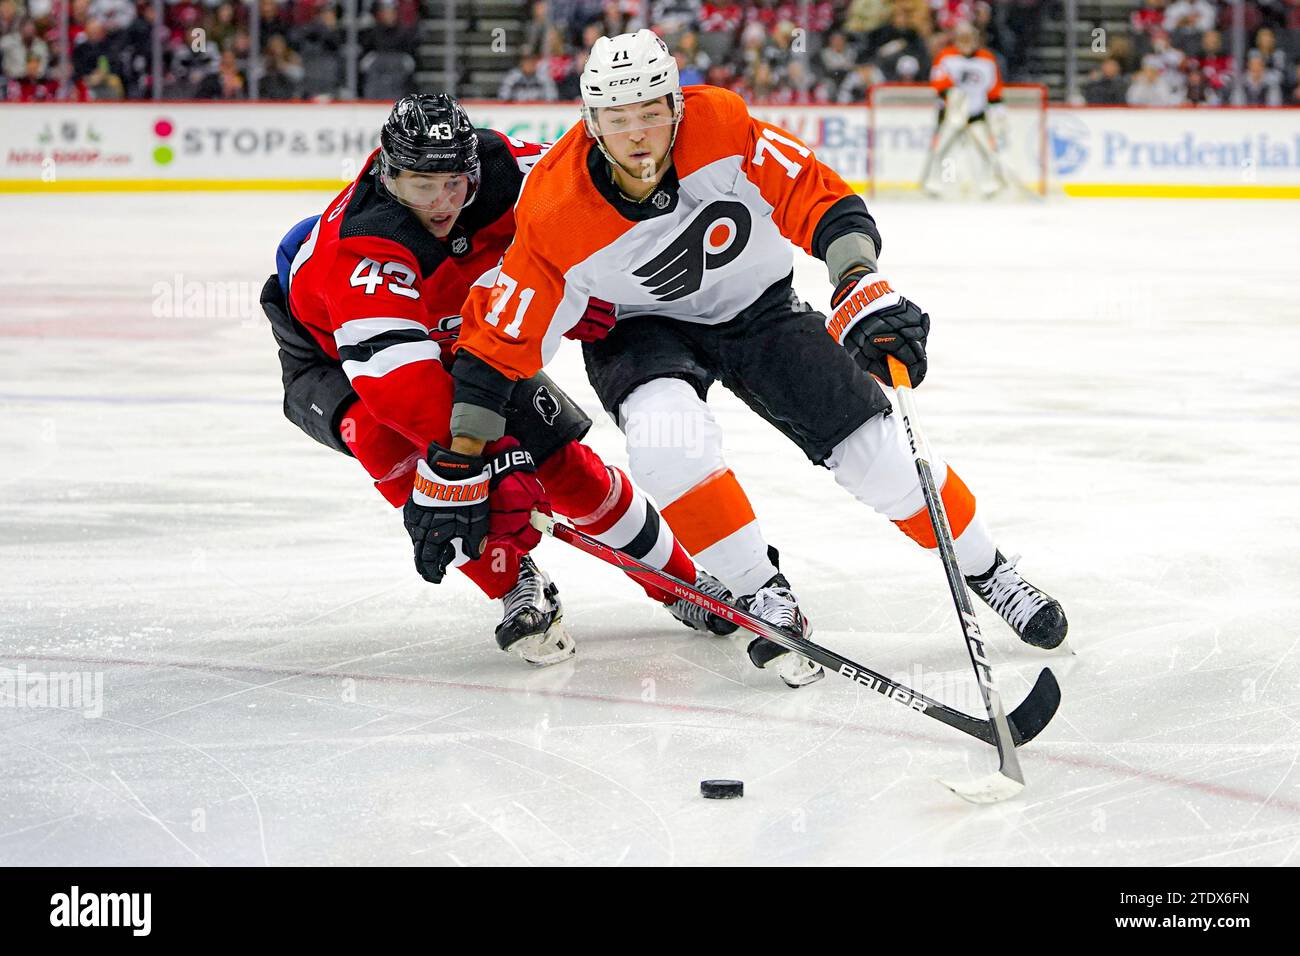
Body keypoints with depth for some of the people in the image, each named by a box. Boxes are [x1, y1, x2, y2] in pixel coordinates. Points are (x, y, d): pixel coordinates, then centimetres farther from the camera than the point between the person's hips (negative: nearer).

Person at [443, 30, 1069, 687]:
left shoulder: (721, 128, -27)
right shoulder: (556, 217, -27)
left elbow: (821, 200, -22)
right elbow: (498, 340, -20)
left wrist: (862, 286, -38)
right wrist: (459, 461, -21)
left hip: (756, 308, 1)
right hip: (640, 330, -1)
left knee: (874, 447, -8)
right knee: (666, 430, -34)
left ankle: (988, 572, 15)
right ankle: (761, 598, -18)